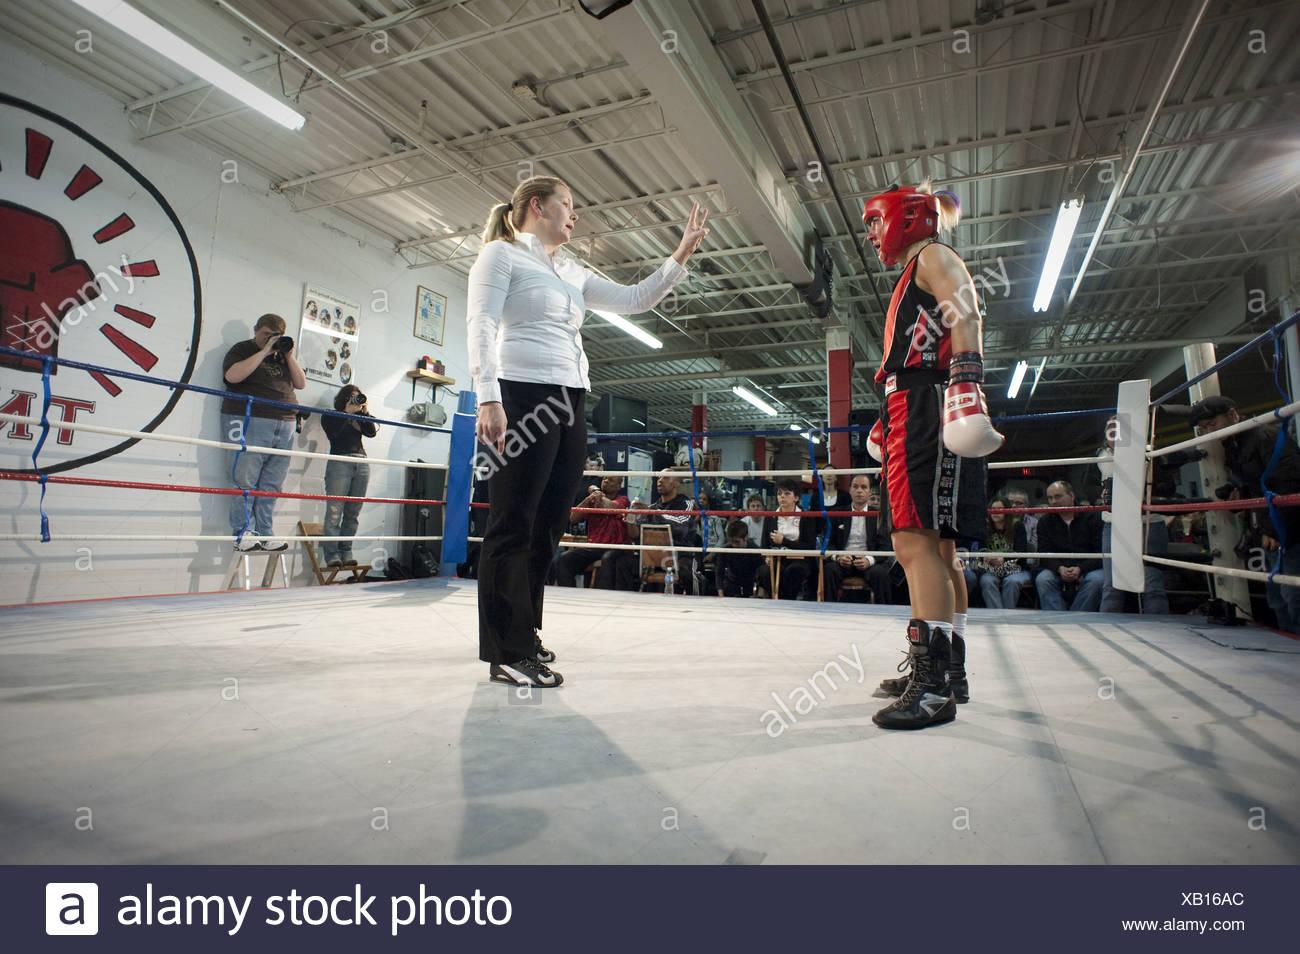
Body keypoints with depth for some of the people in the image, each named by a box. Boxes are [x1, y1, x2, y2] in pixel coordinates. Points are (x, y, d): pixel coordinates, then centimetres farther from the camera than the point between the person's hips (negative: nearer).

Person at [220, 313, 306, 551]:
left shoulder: (283, 355, 22)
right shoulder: (242, 350, 6)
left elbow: (301, 383, 14)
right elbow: (232, 375, -13)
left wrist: (288, 356, 4)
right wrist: (264, 352, -10)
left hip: (284, 426, 5)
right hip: (250, 423, -5)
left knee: (272, 485, 4)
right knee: (245, 481, -6)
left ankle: (264, 535, 8)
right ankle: (241, 534, -1)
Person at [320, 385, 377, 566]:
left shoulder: (359, 419, 22)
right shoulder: (331, 416, 12)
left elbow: (372, 432, 6)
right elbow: (333, 432, -8)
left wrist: (365, 412, -2)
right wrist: (348, 412, -8)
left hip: (362, 464, 4)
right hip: (339, 464, -4)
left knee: (353, 513, 2)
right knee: (334, 511, -11)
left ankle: (346, 551, 6)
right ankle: (332, 554, -10)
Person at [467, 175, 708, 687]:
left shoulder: (571, 272, 25)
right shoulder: (501, 254, 4)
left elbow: (634, 299, 24)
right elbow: (480, 327, -8)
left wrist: (681, 255, 15)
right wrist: (488, 397, -20)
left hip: (570, 405, 8)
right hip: (522, 397, -8)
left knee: (548, 524, 7)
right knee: (513, 525, -7)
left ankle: (523, 633, 19)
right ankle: (508, 653, -1)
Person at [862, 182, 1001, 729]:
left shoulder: (933, 256, 4)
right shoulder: (911, 279, 32)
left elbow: (964, 316, -15)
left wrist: (966, 384, -30)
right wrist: (889, 422, 30)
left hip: (933, 411, -10)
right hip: (912, 415, 10)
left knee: (915, 541, -19)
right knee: (936, 548, 10)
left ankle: (932, 685, -20)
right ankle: (948, 672, 18)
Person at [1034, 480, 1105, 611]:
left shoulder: (1092, 517, 3)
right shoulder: (1045, 522, 10)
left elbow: (1101, 553, -4)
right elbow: (1044, 554, 2)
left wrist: (1080, 569, -19)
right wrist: (1060, 568, -19)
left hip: (1087, 568, -1)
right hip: (1057, 568, 1)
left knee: (1096, 580, -33)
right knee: (1042, 579, -29)